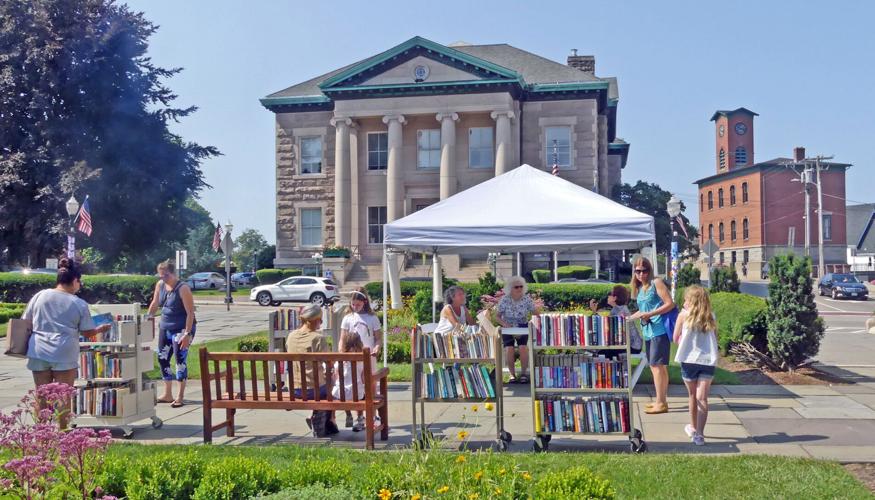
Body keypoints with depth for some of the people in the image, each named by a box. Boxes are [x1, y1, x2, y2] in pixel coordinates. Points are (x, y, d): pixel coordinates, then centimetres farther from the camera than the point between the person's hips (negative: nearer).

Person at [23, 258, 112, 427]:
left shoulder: (40, 295, 5)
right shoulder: (79, 304, -2)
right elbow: (87, 333, 4)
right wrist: (100, 329, 24)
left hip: (39, 353, 3)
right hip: (65, 355, -3)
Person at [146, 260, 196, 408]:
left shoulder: (183, 288, -17)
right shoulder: (160, 285, 2)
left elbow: (190, 312, -20)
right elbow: (154, 304, 16)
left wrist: (187, 333, -24)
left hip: (182, 329, -7)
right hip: (165, 328, 7)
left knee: (180, 360, -8)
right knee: (162, 359, 10)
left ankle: (180, 397, 2)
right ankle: (167, 394, 23)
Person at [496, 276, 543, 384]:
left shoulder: (526, 299, -7)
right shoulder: (504, 300, -10)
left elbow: (535, 313, -8)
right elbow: (498, 316, -7)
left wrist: (538, 307, -30)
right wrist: (506, 325, -22)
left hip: (522, 327, 0)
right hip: (508, 328, 0)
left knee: (523, 348, -24)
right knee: (509, 349, -22)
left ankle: (524, 373, -4)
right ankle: (512, 374, -2)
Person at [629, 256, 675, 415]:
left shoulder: (656, 282, -7)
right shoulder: (639, 288, 16)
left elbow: (670, 304, -13)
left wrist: (650, 314, -18)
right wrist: (629, 318, 12)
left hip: (660, 329, -8)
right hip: (648, 331, 8)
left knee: (657, 365, -8)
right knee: (657, 366, 13)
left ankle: (661, 403, -3)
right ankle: (662, 400, 21)